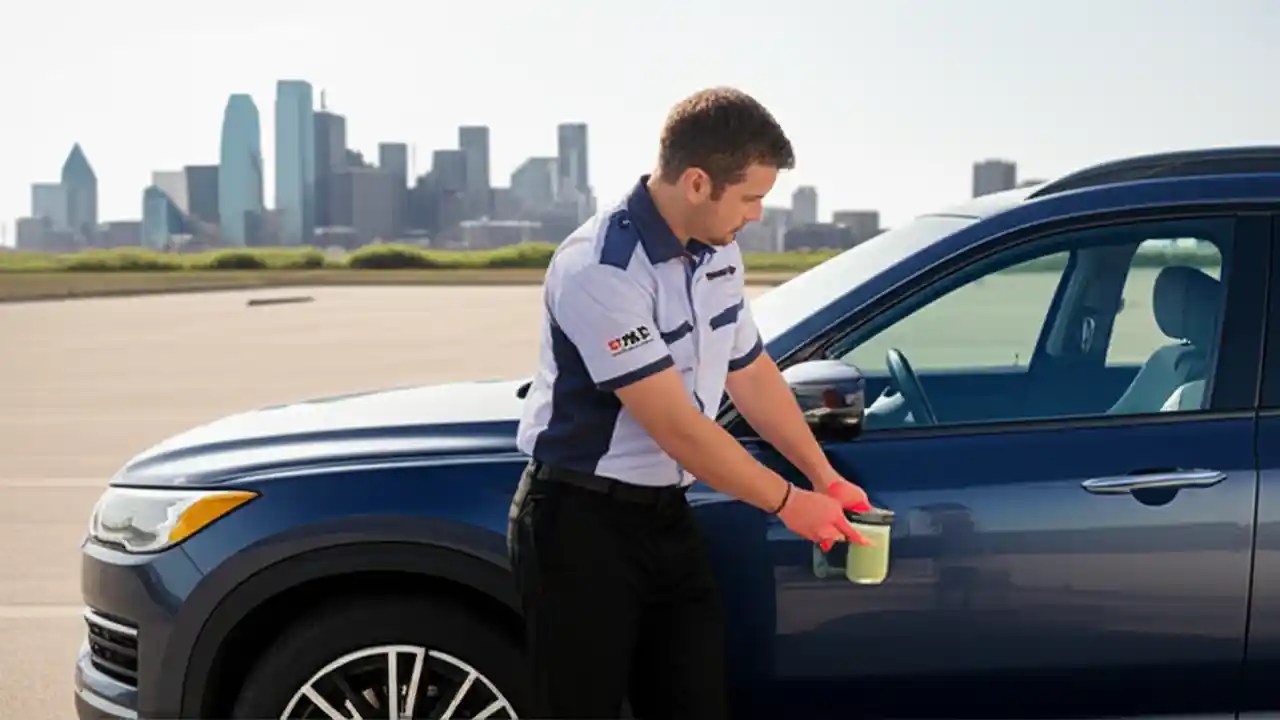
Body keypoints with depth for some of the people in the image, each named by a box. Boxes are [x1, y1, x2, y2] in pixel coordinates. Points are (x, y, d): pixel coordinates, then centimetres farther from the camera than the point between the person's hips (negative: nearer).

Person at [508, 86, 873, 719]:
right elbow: (677, 428, -23)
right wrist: (787, 501, -13)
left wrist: (824, 476, 11)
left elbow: (753, 374, 17)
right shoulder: (600, 269, -23)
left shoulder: (718, 254, 4)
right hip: (582, 525, -8)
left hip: (666, 518, 8)